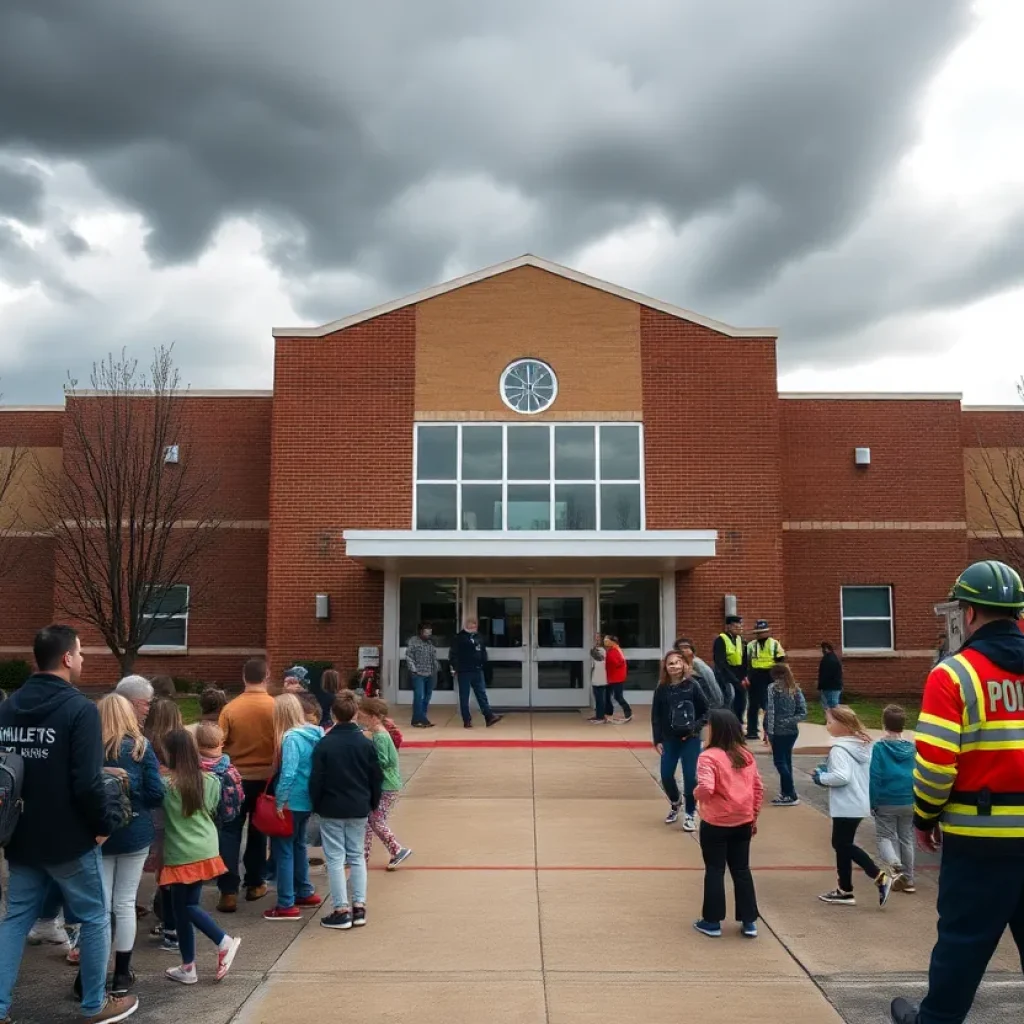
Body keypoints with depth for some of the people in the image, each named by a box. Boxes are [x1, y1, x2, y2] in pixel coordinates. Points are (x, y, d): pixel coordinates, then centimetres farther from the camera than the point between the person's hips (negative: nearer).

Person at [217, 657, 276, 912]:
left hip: (235, 778, -1)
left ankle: (228, 891, 0)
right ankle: (255, 884, 26)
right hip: (266, 778, 1)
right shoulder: (276, 707, -10)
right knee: (258, 830, 16)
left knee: (230, 833, 5)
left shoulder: (230, 708, -9)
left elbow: (219, 745, -6)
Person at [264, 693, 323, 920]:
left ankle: (287, 906, 6)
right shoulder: (313, 733, 3)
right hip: (307, 800, 8)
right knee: (298, 845, 23)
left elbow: (288, 774, -26)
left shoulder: (291, 738, -20)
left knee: (283, 850, 2)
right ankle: (305, 893, 34)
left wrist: (279, 802, -18)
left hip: (292, 802, -8)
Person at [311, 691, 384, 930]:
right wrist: (373, 804, 16)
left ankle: (341, 910, 3)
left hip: (331, 810, -3)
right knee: (357, 857, 13)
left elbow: (316, 780, -9)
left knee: (335, 859, 3)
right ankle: (359, 907, 13)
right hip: (359, 810, 3)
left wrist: (317, 805, 6)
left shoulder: (324, 744, -11)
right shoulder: (366, 743, -3)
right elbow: (377, 778, 3)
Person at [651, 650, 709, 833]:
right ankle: (675, 804, 33)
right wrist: (657, 740, -5)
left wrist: (695, 728, -14)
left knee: (690, 777, -4)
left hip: (690, 739, -2)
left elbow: (706, 712, -1)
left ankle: (690, 814, 14)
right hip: (669, 740, 2)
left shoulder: (692, 687, -7)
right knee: (666, 776, 3)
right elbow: (656, 717, 0)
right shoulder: (661, 690, -3)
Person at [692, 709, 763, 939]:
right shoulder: (747, 756, 3)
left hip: (716, 824, -5)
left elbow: (705, 788, -29)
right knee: (742, 870, 15)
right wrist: (754, 816, 17)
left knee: (715, 871, 8)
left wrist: (696, 793, -6)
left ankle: (712, 922, 17)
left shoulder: (709, 757, -18)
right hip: (743, 823, 5)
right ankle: (749, 922, 20)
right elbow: (758, 788, 7)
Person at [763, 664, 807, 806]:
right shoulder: (796, 689, 5)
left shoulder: (773, 688, -10)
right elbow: (803, 712, -1)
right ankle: (785, 792, 23)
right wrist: (789, 721, 0)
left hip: (778, 731, -6)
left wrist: (767, 730, -8)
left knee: (779, 762, 1)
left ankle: (791, 795, -1)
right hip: (792, 731, 6)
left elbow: (769, 711, -14)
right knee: (786, 760, 16)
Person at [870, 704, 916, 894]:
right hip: (909, 802, 3)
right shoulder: (912, 748, -1)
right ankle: (908, 880, 20)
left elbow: (875, 777, -12)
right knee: (907, 839, 16)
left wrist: (872, 803, -4)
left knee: (884, 836, 8)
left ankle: (895, 866, -18)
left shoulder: (879, 748, -11)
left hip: (886, 803, -3)